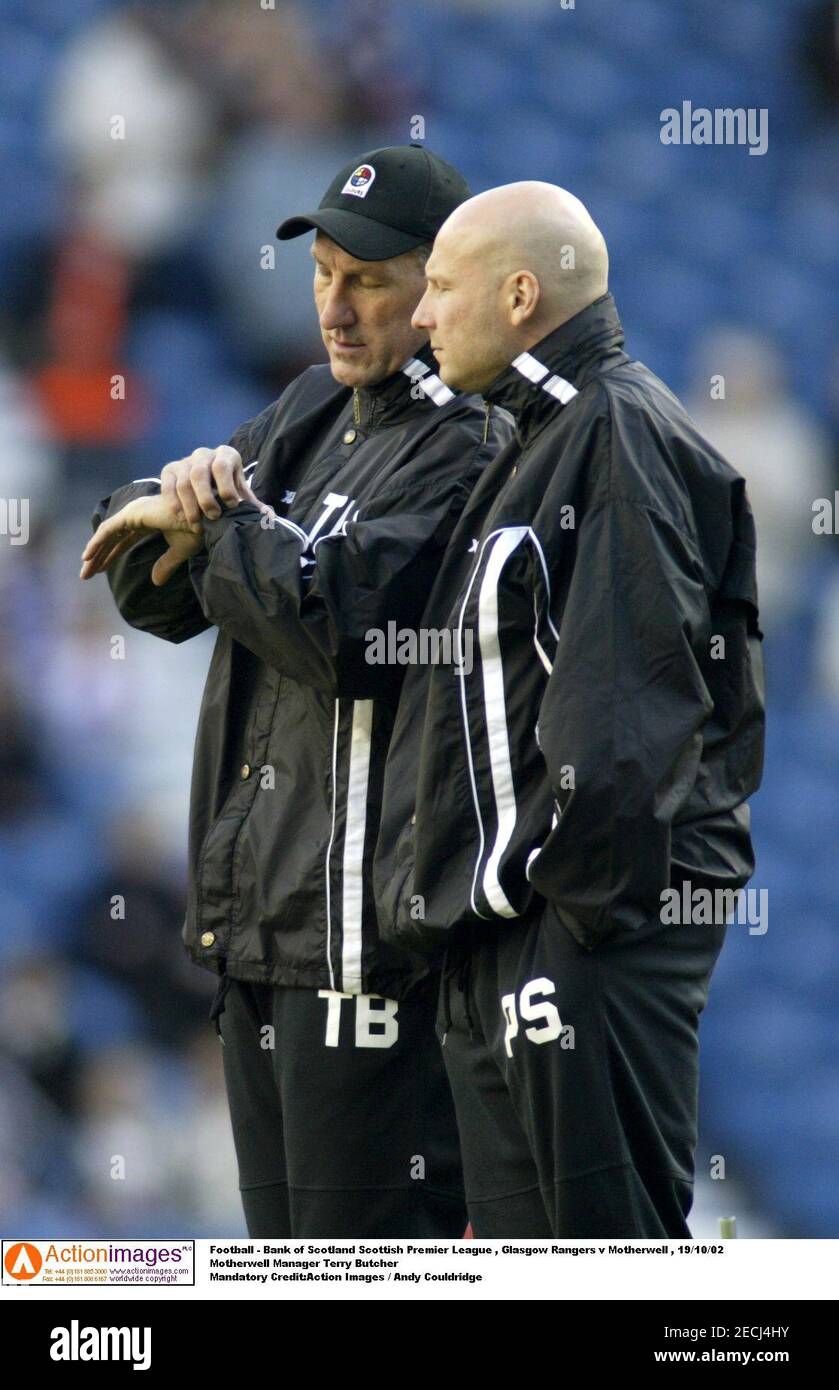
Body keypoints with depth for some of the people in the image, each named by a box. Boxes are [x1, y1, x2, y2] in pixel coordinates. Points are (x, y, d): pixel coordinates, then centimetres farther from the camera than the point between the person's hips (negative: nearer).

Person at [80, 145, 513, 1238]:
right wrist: (187, 508, -4)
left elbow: (340, 622, -26)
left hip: (365, 930, -9)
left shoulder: (466, 445, -12)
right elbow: (158, 596, 19)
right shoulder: (315, 412, 16)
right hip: (259, 921, 9)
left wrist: (212, 520, -10)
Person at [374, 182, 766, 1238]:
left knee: (608, 1229, -12)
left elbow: (628, 701, -19)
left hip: (597, 923, -10)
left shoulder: (622, 433, -10)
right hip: (499, 936, 11)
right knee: (523, 1241, 10)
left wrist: (585, 895, -20)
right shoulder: (538, 444, 22)